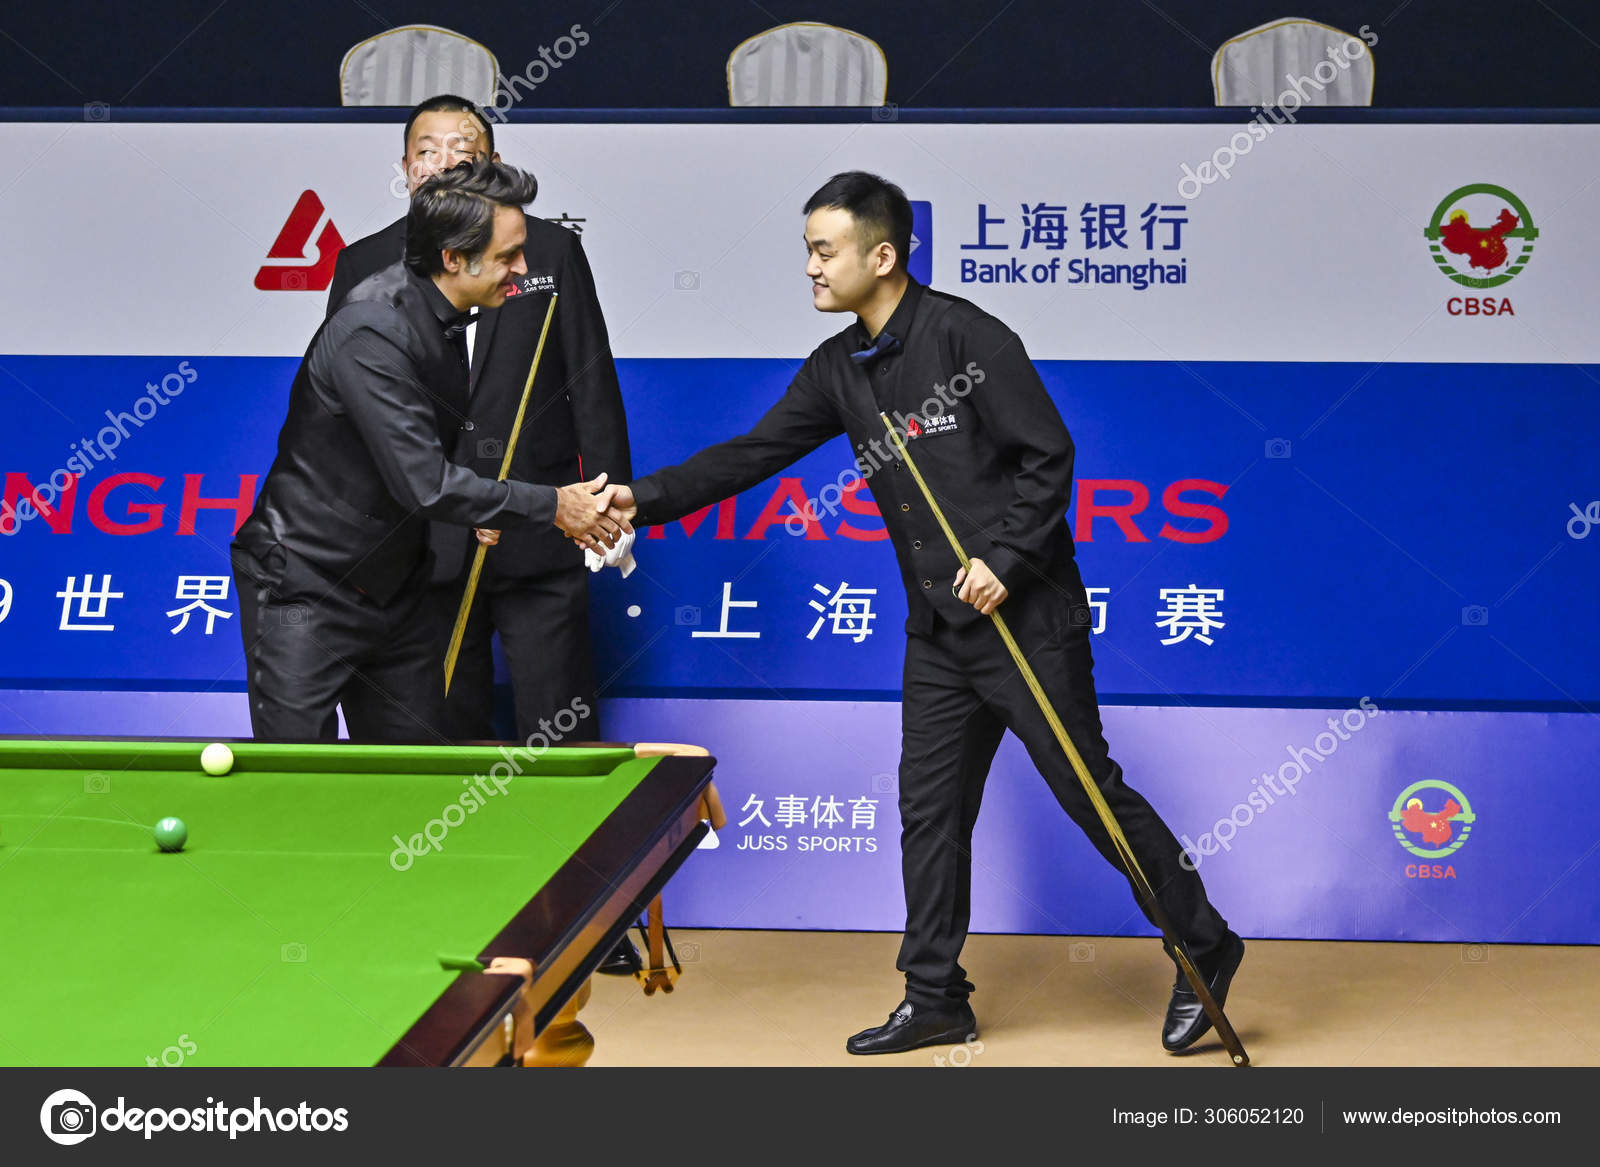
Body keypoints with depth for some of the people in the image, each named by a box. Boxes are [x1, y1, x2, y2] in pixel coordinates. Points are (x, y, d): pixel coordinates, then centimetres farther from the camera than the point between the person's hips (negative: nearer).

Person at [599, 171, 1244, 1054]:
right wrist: (646, 498, -1)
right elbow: (755, 453, 9)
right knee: (929, 809, 9)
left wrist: (1005, 558, -20)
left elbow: (1048, 456, -14)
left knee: (1090, 791, -2)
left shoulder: (965, 337, -14)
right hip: (938, 634, 7)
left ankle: (1205, 949, 14)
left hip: (1026, 616, -7)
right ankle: (935, 999, 19)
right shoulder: (840, 369, 8)